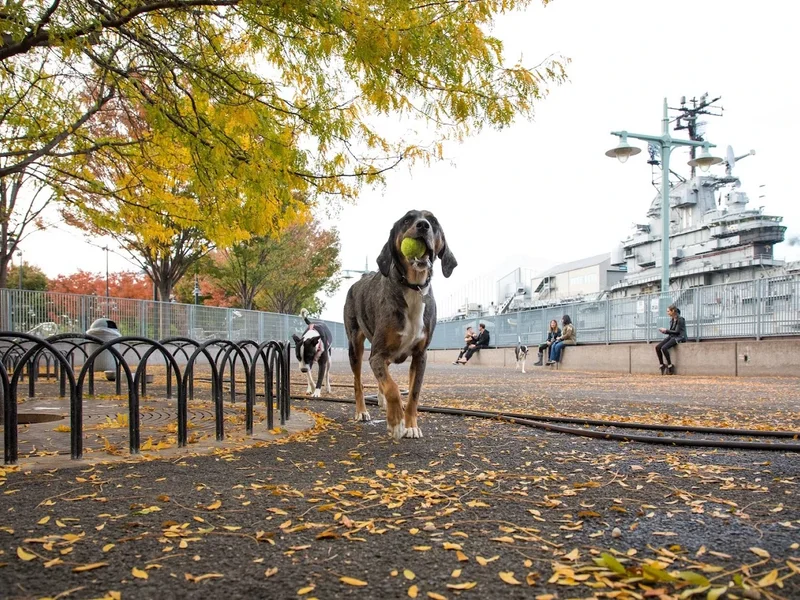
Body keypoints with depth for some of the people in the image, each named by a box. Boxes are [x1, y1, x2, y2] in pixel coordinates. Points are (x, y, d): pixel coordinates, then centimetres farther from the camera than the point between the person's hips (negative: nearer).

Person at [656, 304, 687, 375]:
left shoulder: (680, 319, -11)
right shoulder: (671, 320, 13)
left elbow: (677, 331, -15)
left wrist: (666, 330, -12)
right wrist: (663, 331, -1)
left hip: (679, 337, -8)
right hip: (671, 337, 8)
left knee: (664, 348, -29)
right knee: (657, 347, -12)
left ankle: (670, 366, -17)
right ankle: (662, 365, -6)